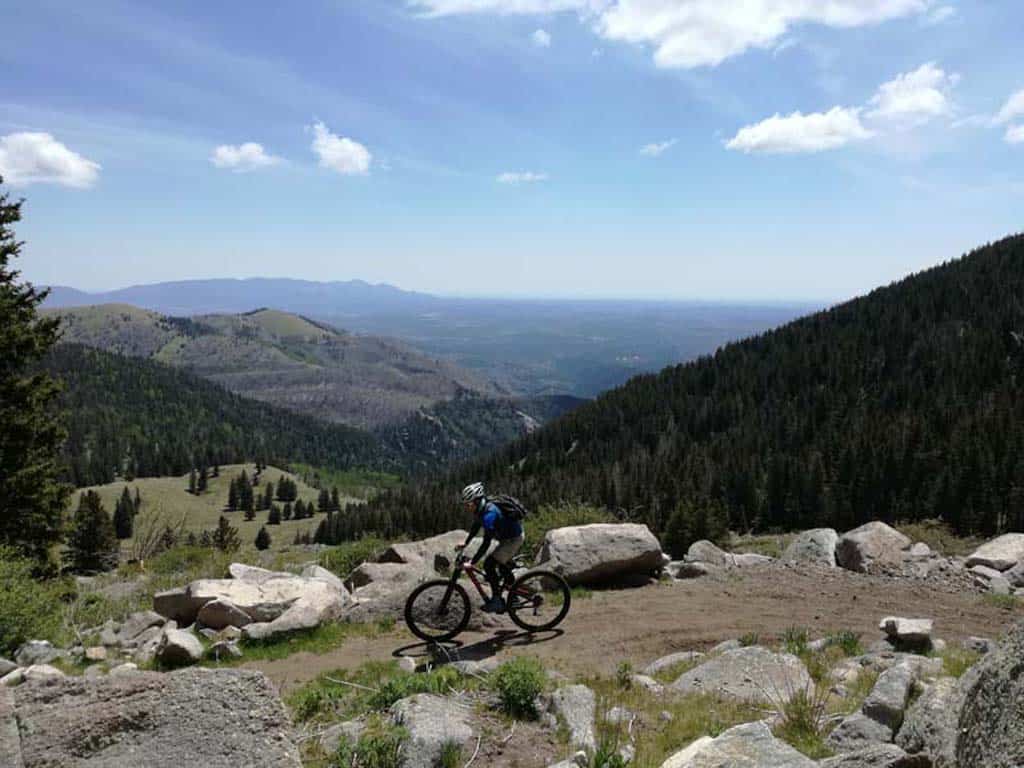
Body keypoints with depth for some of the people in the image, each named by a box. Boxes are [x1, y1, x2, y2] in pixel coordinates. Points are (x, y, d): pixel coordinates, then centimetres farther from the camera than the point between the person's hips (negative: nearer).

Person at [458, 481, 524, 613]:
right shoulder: (480, 510, -4)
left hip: (513, 539, -10)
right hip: (507, 537, 10)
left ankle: (496, 600, -5)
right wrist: (465, 544, 14)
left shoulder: (489, 513, -33)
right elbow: (475, 528, 15)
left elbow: (486, 543, -36)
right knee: (503, 567, 23)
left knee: (489, 564, -14)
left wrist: (471, 562, -35)